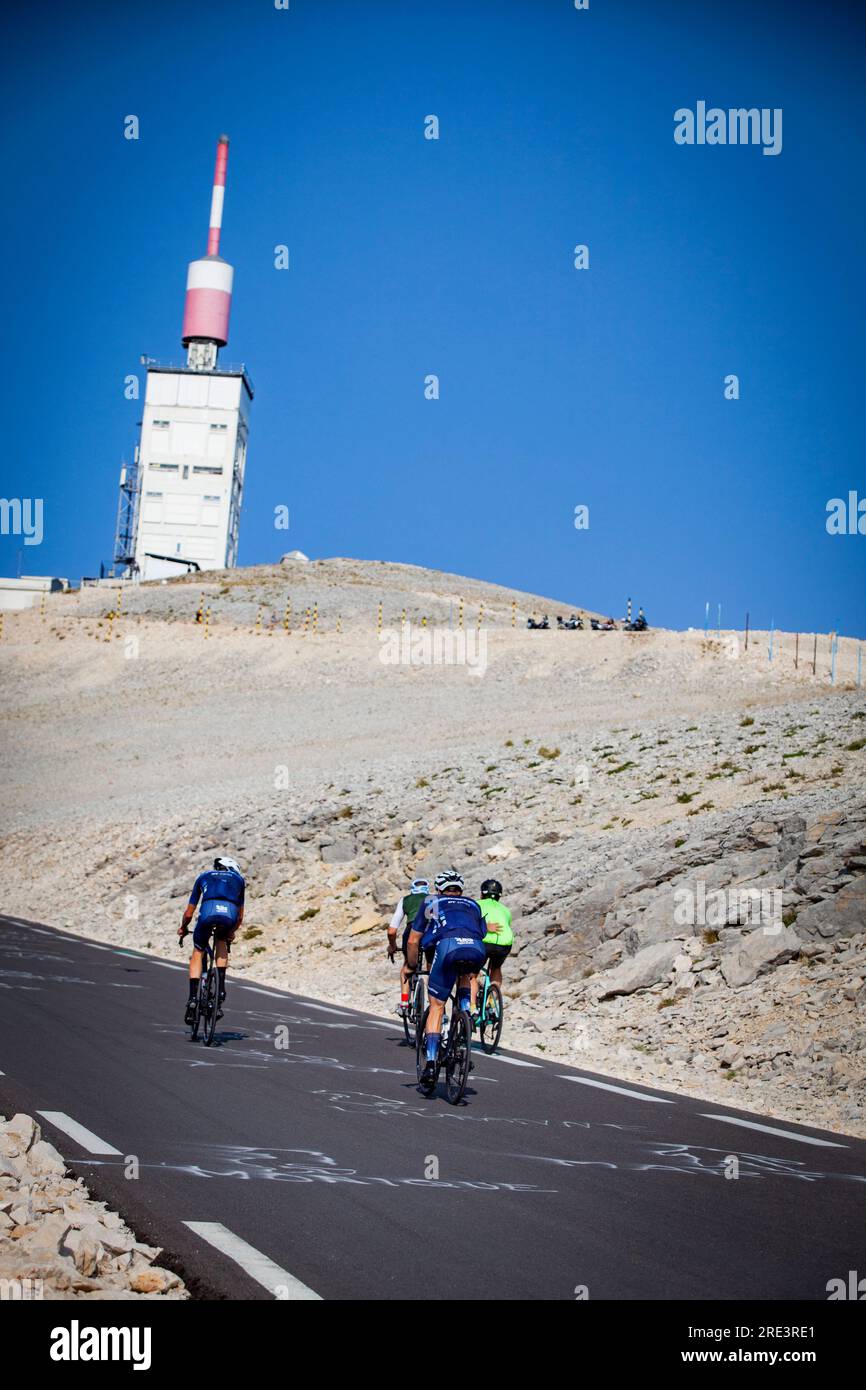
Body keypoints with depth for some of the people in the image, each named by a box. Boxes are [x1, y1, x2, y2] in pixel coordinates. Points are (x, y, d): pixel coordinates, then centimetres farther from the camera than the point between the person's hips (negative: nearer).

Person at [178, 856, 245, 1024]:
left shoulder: (204, 876, 35)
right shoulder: (238, 879, 36)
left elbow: (189, 913, 37)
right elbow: (240, 917, 38)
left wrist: (183, 928, 55)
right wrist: (231, 932, 56)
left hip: (208, 912, -1)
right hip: (230, 914, 1)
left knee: (198, 953, 21)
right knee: (221, 943, 32)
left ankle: (192, 999, 8)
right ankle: (221, 990, 20)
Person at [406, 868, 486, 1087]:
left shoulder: (431, 902, 32)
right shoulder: (473, 905, 38)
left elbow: (413, 941, 34)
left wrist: (412, 967, 50)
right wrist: (473, 972, 55)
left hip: (448, 946, -2)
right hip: (477, 950, 2)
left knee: (437, 1006, 10)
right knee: (465, 978, 37)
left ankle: (430, 1063, 1)